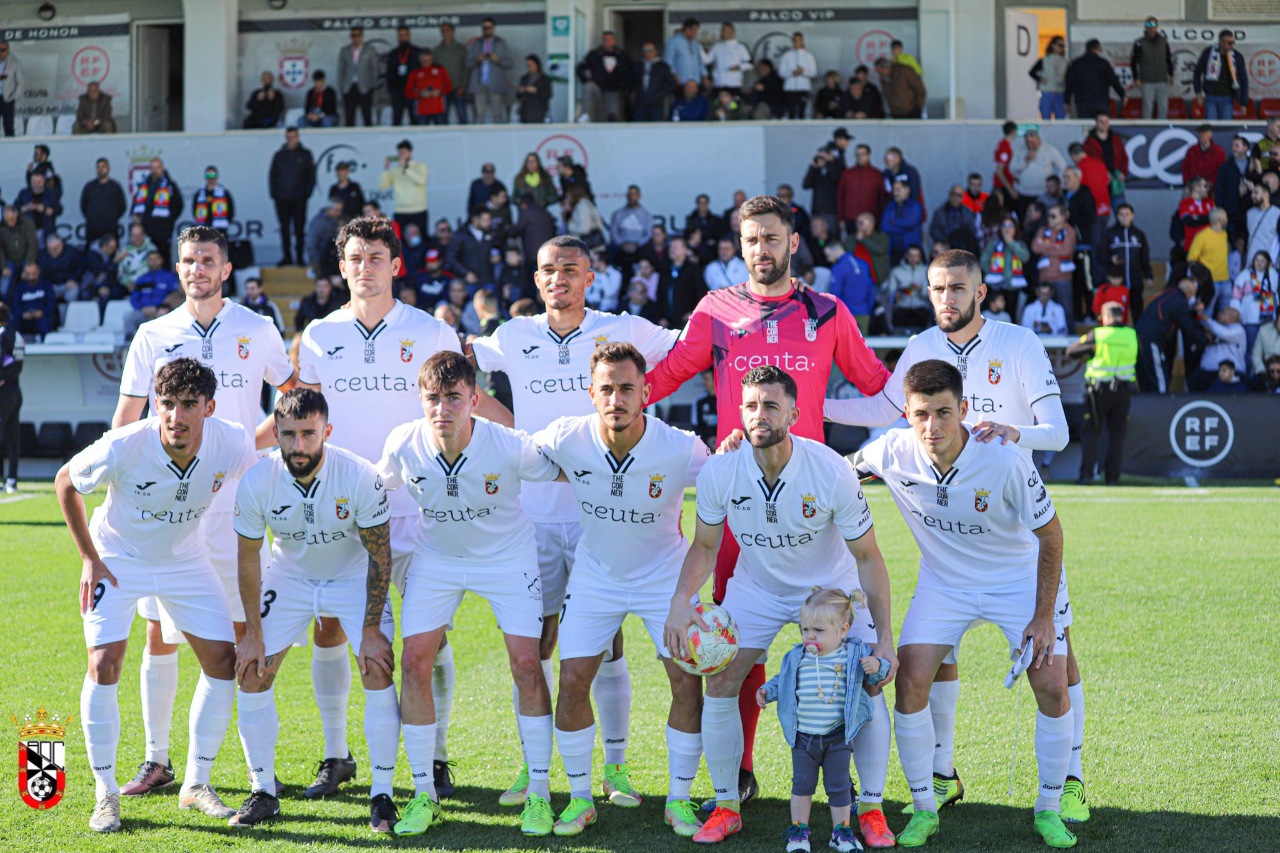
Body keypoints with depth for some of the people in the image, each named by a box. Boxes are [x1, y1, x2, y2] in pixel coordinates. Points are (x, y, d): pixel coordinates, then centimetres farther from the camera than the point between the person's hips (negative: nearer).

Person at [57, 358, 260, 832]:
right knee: (104, 661, -16)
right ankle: (105, 794, -2)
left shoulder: (232, 445, -25)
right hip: (118, 558, -3)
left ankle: (196, 785, 12)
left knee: (223, 659, -4)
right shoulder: (123, 447, -32)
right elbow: (65, 482, -11)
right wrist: (89, 558, -11)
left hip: (185, 559, 3)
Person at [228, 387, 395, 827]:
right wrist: (252, 632, -6)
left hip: (355, 577, -2)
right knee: (251, 674, -6)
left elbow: (380, 554, -17)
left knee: (379, 672, -16)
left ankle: (383, 794, -4)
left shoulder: (360, 477, -29)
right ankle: (264, 791, 10)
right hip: (289, 578, 2)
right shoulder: (256, 482, -23)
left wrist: (371, 630, -17)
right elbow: (248, 556, -8)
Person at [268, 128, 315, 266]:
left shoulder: (305, 154, 6)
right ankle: (286, 257, 4)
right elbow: (272, 176, 11)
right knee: (284, 229, 1)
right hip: (282, 199, 2)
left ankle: (300, 257, 3)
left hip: (299, 199, -2)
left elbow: (311, 175, 5)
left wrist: (307, 192, -5)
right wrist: (274, 193, 0)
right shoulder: (279, 155, 10)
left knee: (299, 229, -1)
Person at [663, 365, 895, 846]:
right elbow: (705, 546, -4)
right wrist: (681, 602, -22)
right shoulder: (719, 472, -22)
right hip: (755, 587, 2)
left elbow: (866, 556, -17)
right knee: (719, 686, -8)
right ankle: (726, 807, 9)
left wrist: (885, 638, -21)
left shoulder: (831, 472, -28)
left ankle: (870, 807, 7)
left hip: (831, 588, -2)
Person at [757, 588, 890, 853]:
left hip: (837, 736, -2)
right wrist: (766, 691, 0)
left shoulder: (854, 653, -5)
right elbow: (782, 681, 15)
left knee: (839, 786, 6)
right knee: (802, 784, 7)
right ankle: (799, 829, 19)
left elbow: (874, 678, 2)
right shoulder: (796, 657, 1)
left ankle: (841, 831, 19)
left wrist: (876, 667, -19)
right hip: (803, 735, 2)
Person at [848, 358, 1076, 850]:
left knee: (1052, 688, -12)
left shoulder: (1005, 462, -30)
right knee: (910, 681, -12)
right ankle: (924, 809, 5)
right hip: (943, 582, 2)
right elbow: (842, 472, 3)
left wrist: (1044, 615, -14)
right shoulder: (893, 453, -22)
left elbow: (1050, 533, -16)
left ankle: (1049, 810, 9)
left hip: (1020, 579, -2)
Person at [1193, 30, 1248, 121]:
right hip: (1211, 97, 0)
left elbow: (1244, 80, 3)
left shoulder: (1237, 57, -3)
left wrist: (1244, 103, 2)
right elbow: (1197, 73, 8)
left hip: (1227, 99, 0)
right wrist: (1198, 93, 1)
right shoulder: (1208, 53, -4)